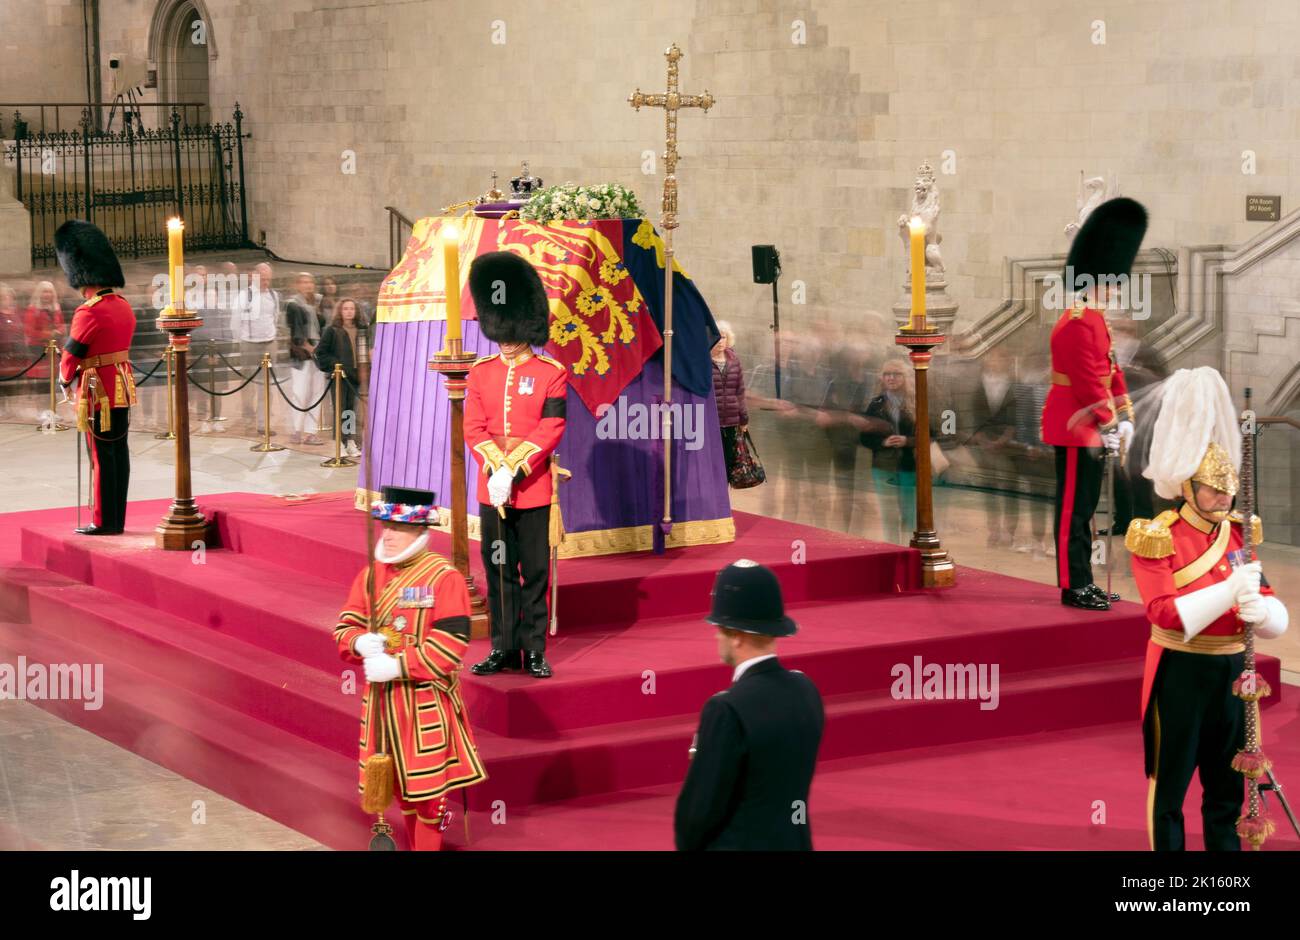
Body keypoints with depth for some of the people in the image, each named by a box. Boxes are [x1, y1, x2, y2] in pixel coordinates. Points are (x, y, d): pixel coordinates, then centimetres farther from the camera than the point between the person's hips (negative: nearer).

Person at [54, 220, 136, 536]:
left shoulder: (88, 314, -19)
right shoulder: (123, 306, 6)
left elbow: (70, 358, -10)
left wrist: (65, 381, 9)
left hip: (97, 393, -8)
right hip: (122, 388, 8)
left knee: (102, 458, -1)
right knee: (119, 455, 10)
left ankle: (104, 522, 5)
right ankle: (117, 520, 16)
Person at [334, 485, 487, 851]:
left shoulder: (444, 577, -13)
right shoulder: (370, 575, 6)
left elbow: (451, 644, -19)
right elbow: (345, 626, 8)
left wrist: (397, 666, -24)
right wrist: (361, 643, -16)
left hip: (425, 701, -6)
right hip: (381, 697, 6)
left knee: (427, 786, 0)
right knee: (400, 784, 15)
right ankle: (416, 843, 29)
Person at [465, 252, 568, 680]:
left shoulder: (551, 373, -3)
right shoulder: (481, 371, 6)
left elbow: (550, 431, -10)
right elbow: (474, 429, 0)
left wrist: (513, 472, -17)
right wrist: (497, 470, -14)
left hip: (533, 488, -3)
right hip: (491, 487, 3)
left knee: (534, 572, 2)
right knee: (498, 571, 7)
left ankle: (535, 651, 9)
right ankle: (504, 649, 15)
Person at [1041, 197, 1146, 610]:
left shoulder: (1095, 321, 15)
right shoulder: (1076, 325, -18)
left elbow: (1112, 372, 18)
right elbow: (1086, 382, -22)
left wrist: (1124, 418, 12)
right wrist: (1107, 426, -20)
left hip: (1091, 429, 10)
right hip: (1076, 429, -10)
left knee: (1084, 508, 14)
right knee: (1074, 509, -5)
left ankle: (1084, 582, 20)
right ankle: (1074, 588, -2)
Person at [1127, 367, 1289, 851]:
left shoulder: (1239, 534, 6)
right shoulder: (1157, 539, -11)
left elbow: (1277, 615, 4)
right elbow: (1166, 614, -21)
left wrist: (1259, 610, -20)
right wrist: (1228, 592, -28)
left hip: (1231, 672, 6)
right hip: (1181, 676, -5)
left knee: (1227, 787, 12)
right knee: (1170, 784, 4)